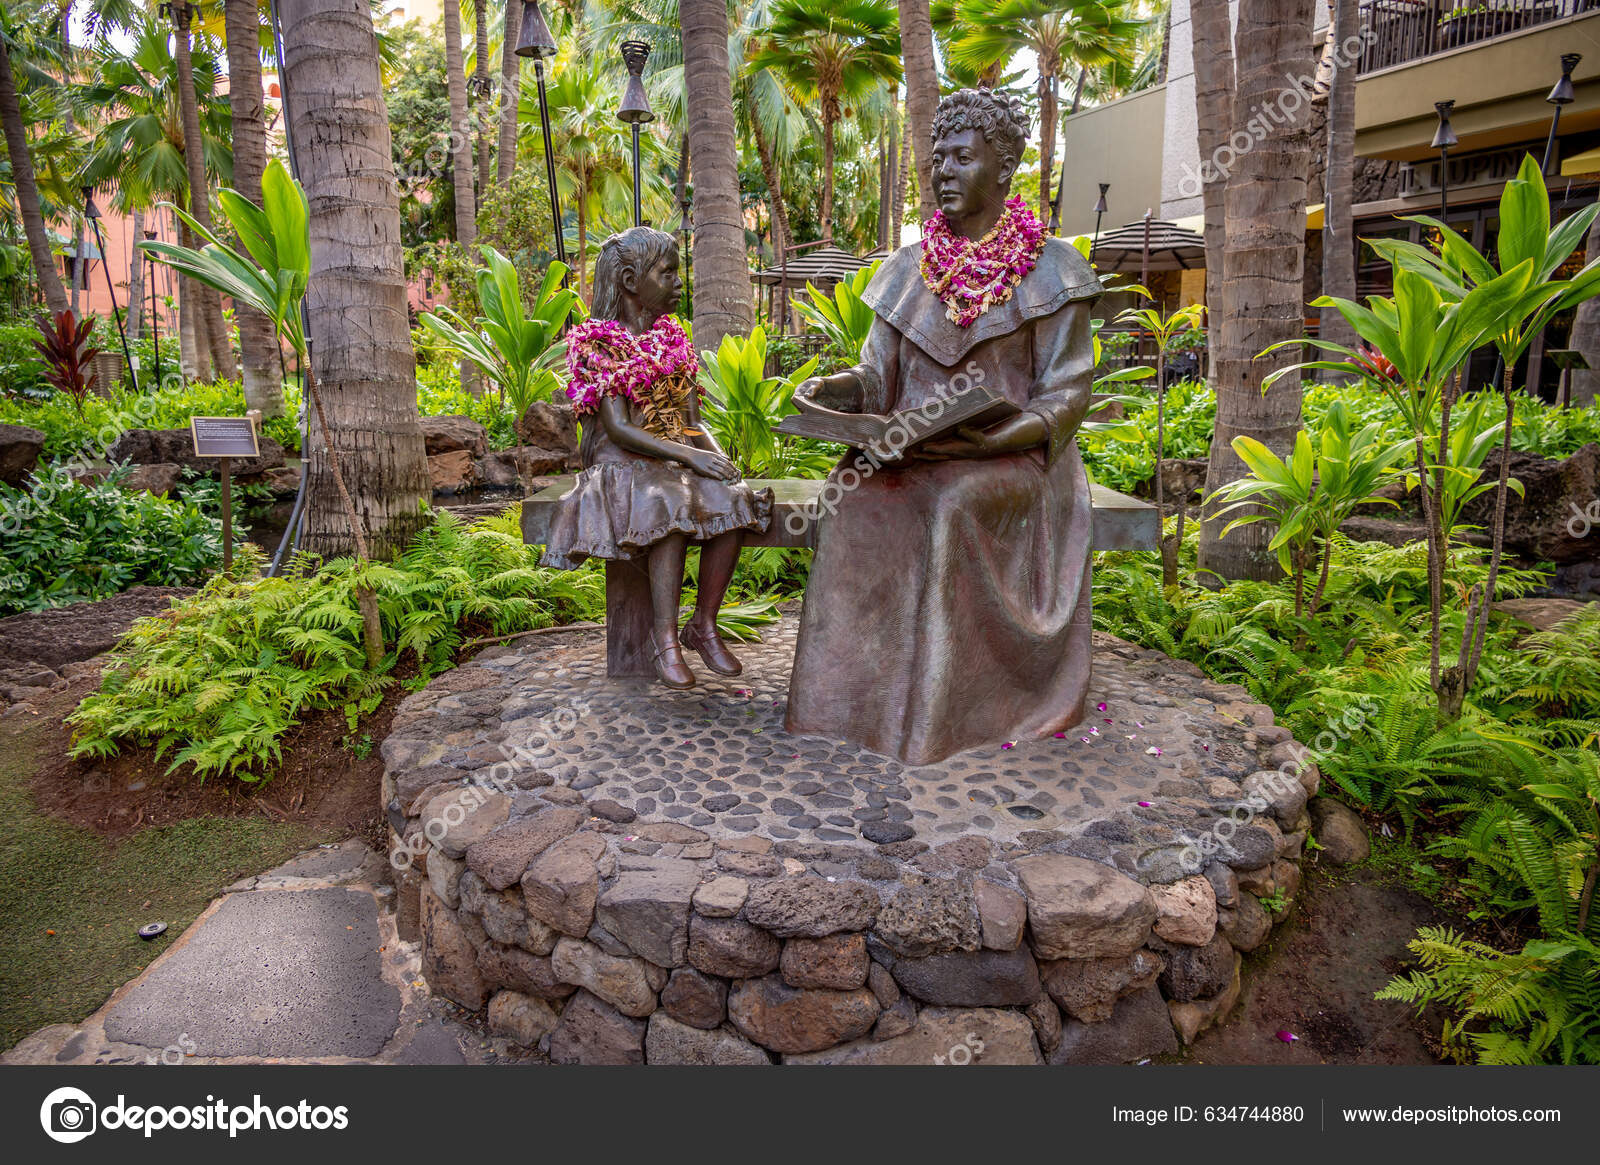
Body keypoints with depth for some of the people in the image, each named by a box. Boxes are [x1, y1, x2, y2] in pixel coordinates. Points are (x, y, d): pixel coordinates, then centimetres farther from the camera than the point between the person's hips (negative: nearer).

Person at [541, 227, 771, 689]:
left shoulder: (673, 338, 15)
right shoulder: (600, 343, -4)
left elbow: (693, 422, 11)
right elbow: (618, 429, -15)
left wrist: (720, 458, -9)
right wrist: (689, 455, -24)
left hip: (679, 458, 5)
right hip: (623, 464, -5)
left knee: (732, 500, -25)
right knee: (671, 509, -36)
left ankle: (704, 626, -13)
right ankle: (664, 638, -26)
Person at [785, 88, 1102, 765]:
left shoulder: (1049, 271, 2)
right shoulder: (907, 270, 14)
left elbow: (1065, 398, -3)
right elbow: (877, 376, 13)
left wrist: (994, 437, -22)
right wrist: (837, 389, -11)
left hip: (1010, 460, -3)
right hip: (910, 453, 4)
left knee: (952, 504, -35)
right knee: (854, 493, -27)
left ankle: (939, 713, -24)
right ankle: (852, 691, -22)